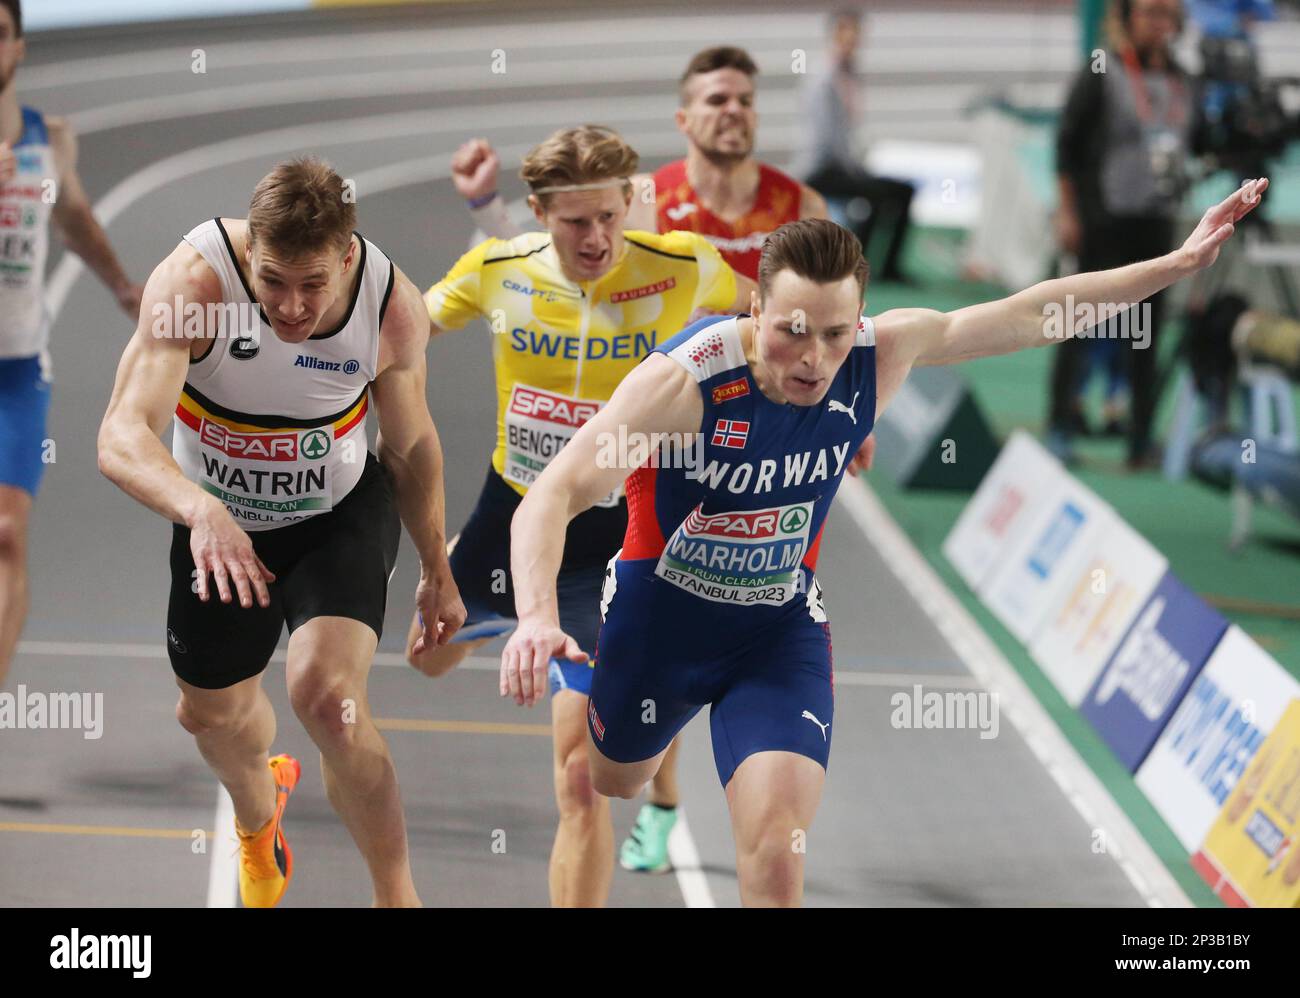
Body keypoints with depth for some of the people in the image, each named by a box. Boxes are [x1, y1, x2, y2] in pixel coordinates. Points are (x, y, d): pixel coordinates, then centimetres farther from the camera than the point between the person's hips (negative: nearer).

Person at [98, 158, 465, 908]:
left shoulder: (395, 309, -24)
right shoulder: (194, 280, -33)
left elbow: (412, 445, -3)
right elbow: (123, 437, -42)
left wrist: (437, 572, 8)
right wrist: (201, 510, -61)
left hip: (341, 513, -1)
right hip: (220, 521, 1)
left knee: (327, 692, -24)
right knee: (213, 712, 20)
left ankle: (399, 897, -6)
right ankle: (259, 815, 57)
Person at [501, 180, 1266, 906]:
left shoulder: (884, 356, -19)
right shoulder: (684, 380, -33)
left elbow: (1033, 315, -6)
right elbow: (552, 497, -37)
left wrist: (1178, 264, -7)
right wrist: (537, 618, -55)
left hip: (780, 632, 1)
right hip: (658, 620, -1)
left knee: (778, 856, -16)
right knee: (612, 784, 28)